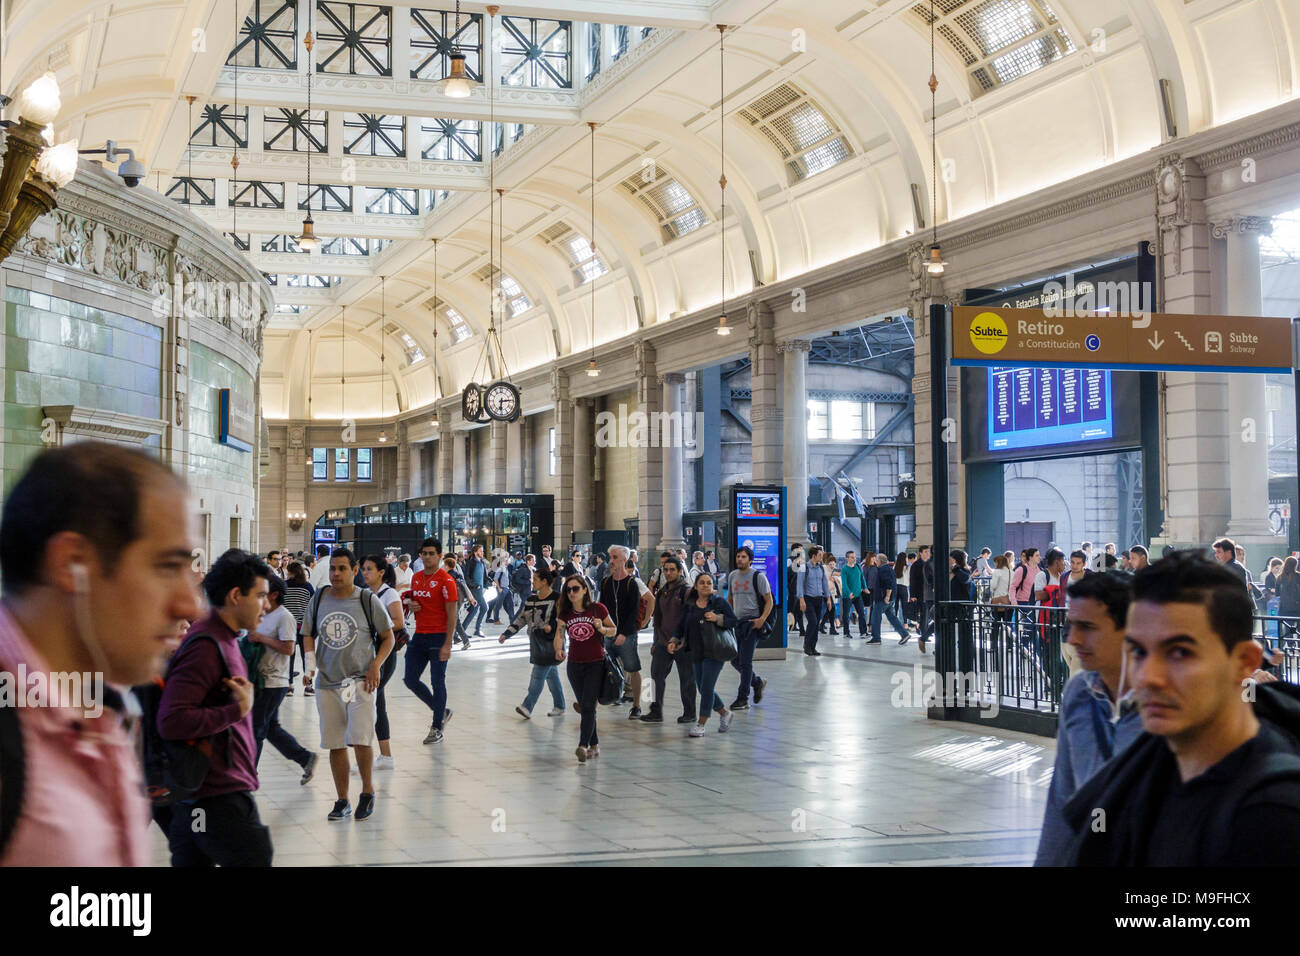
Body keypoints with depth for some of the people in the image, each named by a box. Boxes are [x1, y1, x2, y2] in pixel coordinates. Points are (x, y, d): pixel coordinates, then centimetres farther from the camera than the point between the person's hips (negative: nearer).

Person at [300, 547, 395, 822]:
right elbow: (308, 634, 18)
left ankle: (367, 791, 7)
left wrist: (376, 665, -11)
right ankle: (342, 801, 19)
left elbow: (388, 637, 2)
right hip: (327, 681, 4)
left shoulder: (368, 600, -5)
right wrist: (310, 658, 0)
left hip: (360, 681, -4)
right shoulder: (318, 599, 5)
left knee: (360, 739, -15)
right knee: (335, 744, 7)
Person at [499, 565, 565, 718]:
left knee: (538, 674, -10)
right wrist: (506, 634, 8)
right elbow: (521, 618, 14)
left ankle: (527, 707, -11)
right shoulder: (531, 599, 11)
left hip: (550, 643, -7)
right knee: (551, 675, 12)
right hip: (536, 642, 7)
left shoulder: (557, 599, -10)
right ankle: (559, 707, 20)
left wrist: (552, 626, -28)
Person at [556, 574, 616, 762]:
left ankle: (583, 746, -20)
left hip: (596, 664, -4)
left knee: (588, 705, -15)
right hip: (574, 665, 4)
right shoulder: (565, 613, 2)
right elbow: (559, 633, -9)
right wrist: (558, 650, -29)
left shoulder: (598, 608, -7)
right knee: (584, 706, 11)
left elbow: (613, 630, 3)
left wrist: (602, 629, -18)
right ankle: (594, 745, 23)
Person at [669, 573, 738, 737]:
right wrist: (674, 641, 0)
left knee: (706, 687, -11)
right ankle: (725, 714, 30)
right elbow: (681, 626, 15)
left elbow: (734, 621, -3)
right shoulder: (690, 606, 11)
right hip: (697, 653, 6)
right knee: (703, 688, 8)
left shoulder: (720, 602, -1)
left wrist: (717, 618, -17)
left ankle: (701, 724, -4)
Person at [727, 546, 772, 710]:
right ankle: (757, 682, 31)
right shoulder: (732, 576, 12)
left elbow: (769, 601, -5)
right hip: (737, 622, 7)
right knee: (735, 660, 8)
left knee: (745, 661, -9)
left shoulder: (758, 576, -6)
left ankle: (743, 699, -3)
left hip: (753, 622, -7)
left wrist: (762, 619, -18)